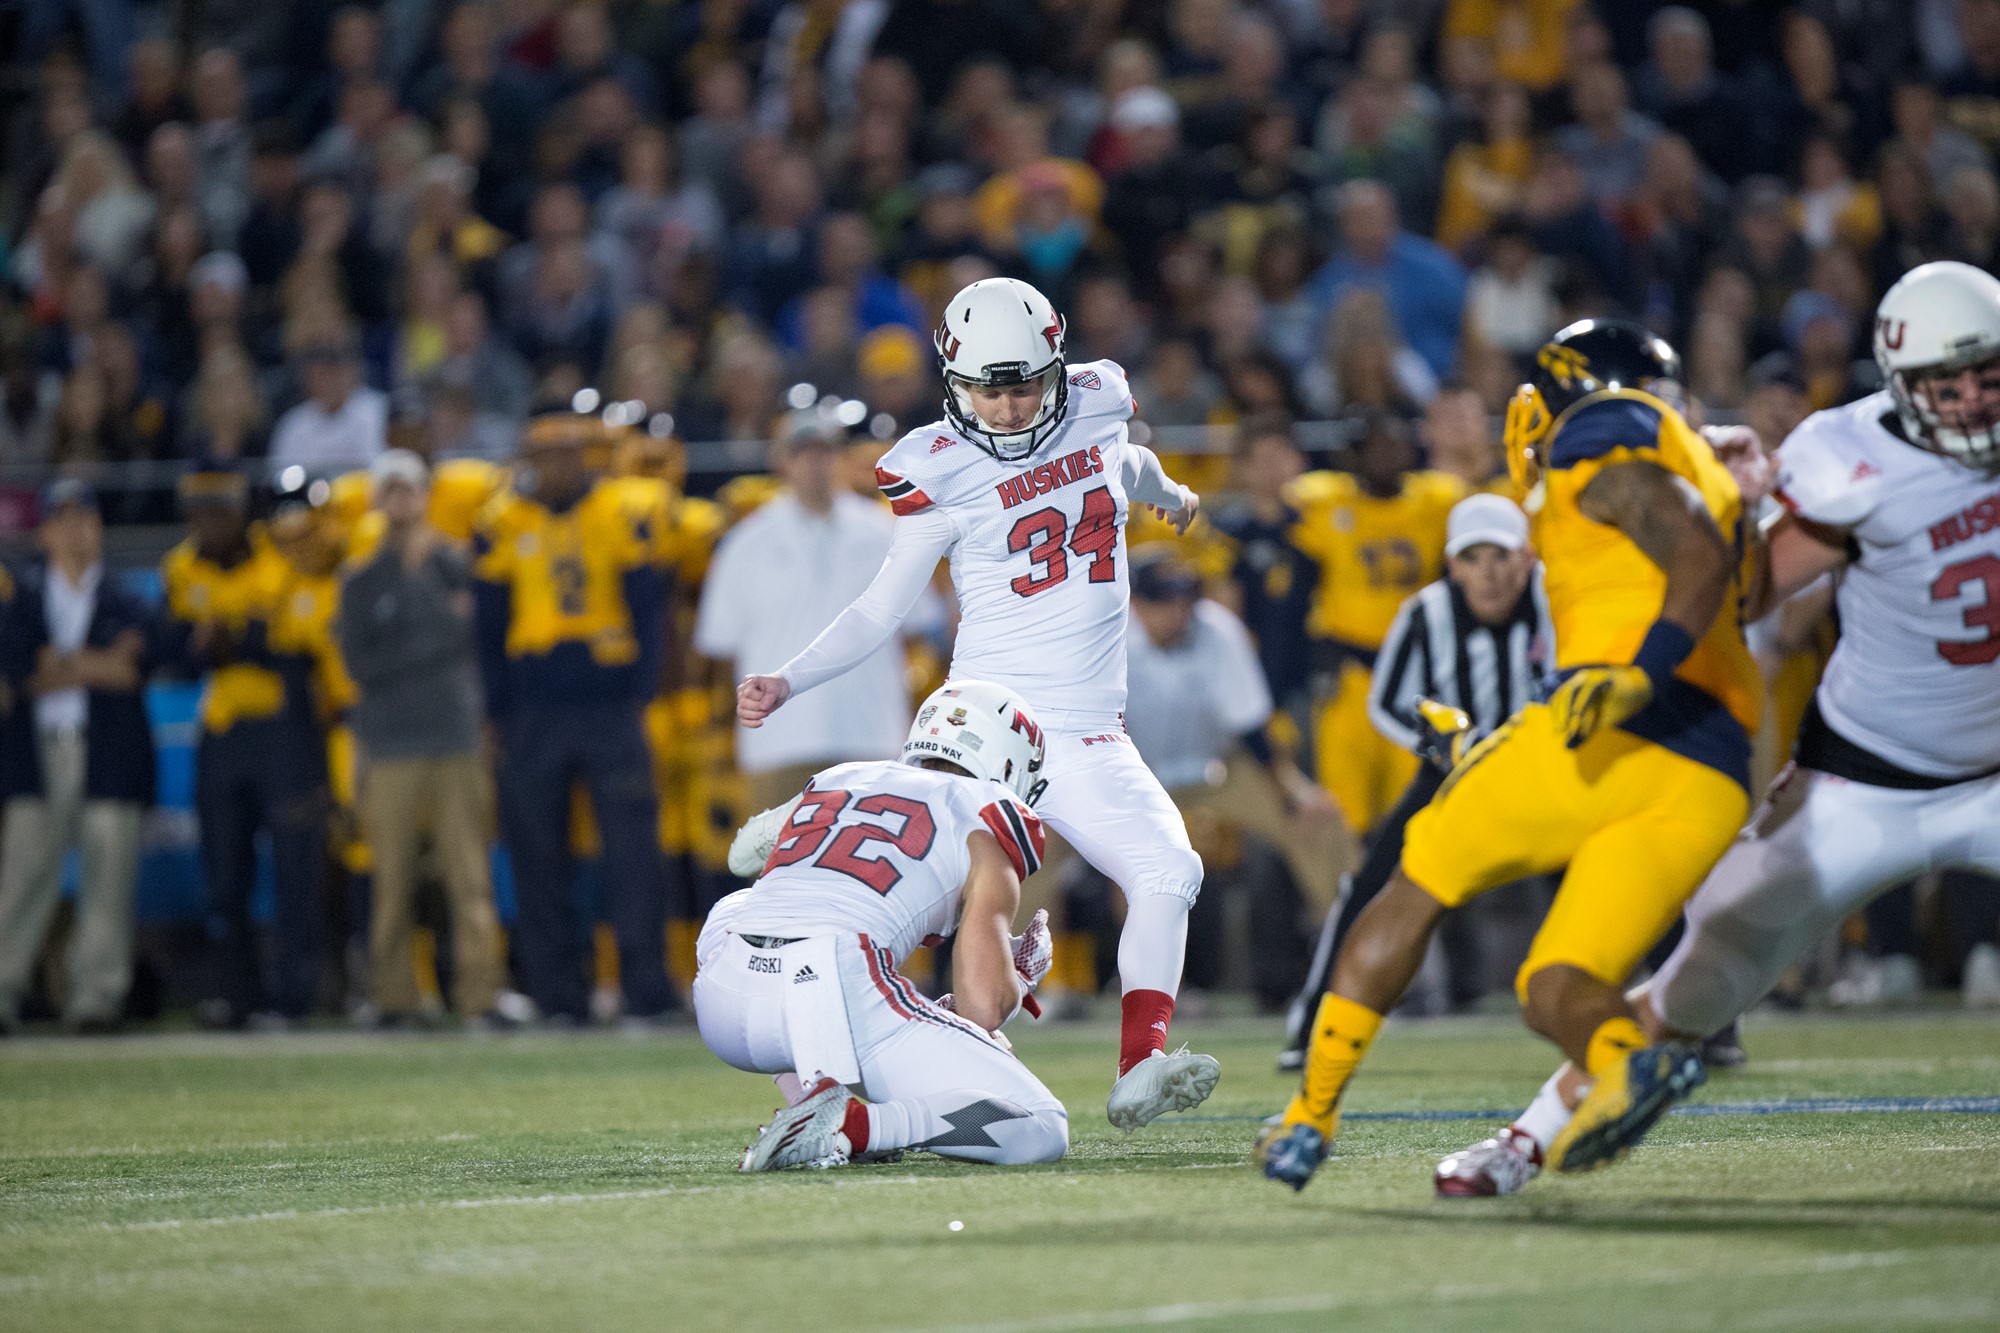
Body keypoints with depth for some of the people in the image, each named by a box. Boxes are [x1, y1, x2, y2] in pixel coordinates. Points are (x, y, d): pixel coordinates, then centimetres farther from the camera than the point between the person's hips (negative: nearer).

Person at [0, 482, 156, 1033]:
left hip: (109, 755, 0)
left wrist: (59, 665, -6)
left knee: (107, 876, -3)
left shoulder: (127, 604, 12)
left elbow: (135, 668, -5)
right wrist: (96, 666, -5)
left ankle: (97, 994, 0)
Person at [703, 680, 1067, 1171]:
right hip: (835, 992, -5)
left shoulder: (831, 781, 30)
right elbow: (982, 1007, 4)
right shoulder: (988, 821, 14)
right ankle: (851, 1125, -19)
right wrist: (1019, 975, 28)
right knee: (1041, 1130, 1)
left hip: (720, 999, 5)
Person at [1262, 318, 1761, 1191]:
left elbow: (1701, 554, -11)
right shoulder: (1693, 475, 32)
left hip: (1621, 734, -6)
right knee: (1555, 988, 6)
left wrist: (1638, 674, -24)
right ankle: (1628, 1059, -28)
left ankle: (1311, 1115, 12)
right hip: (1713, 784, 6)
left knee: (1413, 893, 13)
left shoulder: (1601, 433, 6)